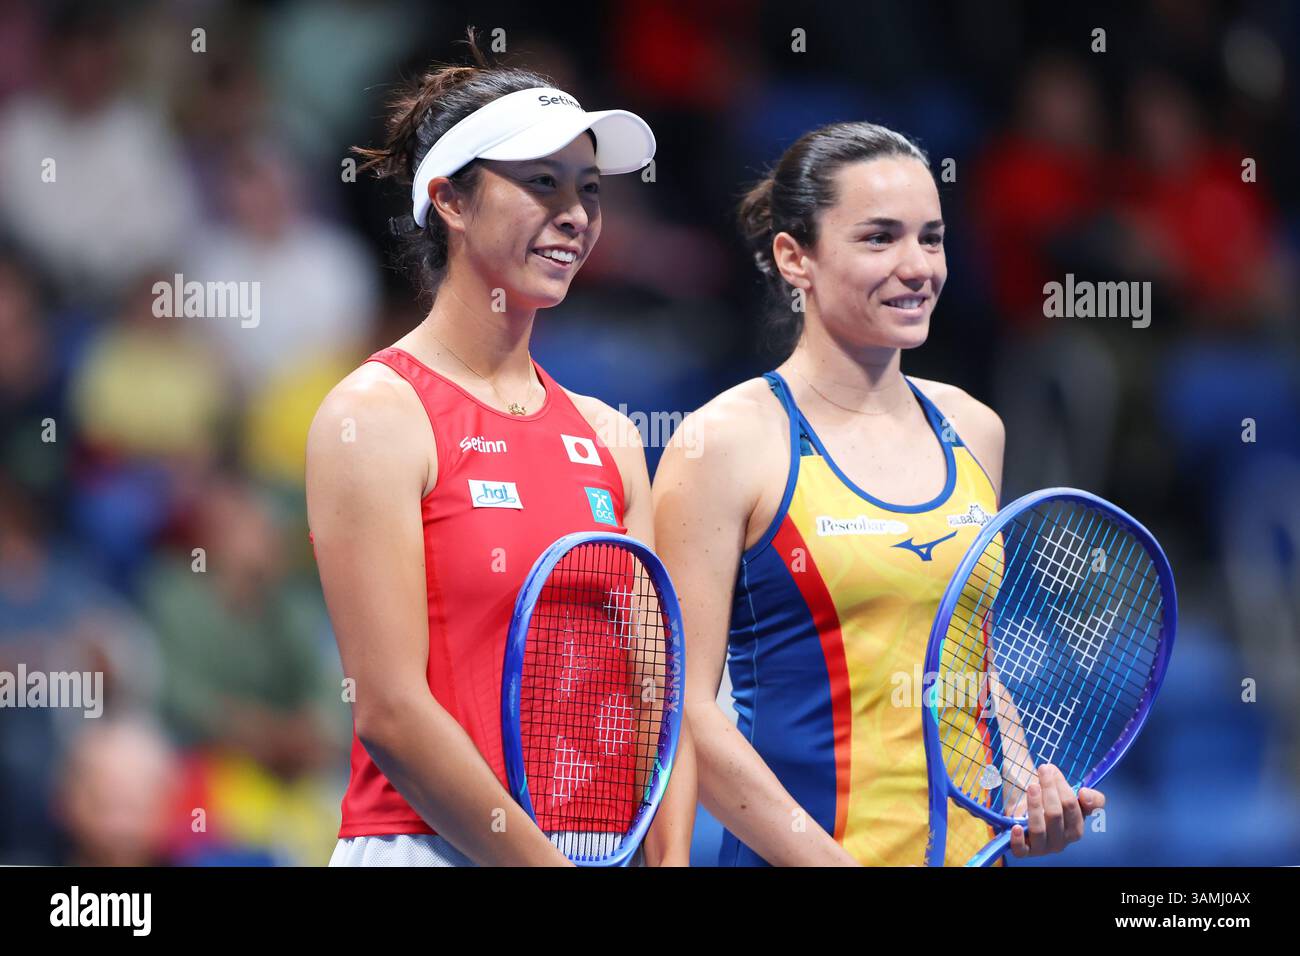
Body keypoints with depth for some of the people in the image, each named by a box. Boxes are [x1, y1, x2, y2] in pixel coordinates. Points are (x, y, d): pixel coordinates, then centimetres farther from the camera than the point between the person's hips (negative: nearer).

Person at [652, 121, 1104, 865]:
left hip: (974, 846, 5)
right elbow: (684, 708, -12)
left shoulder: (971, 429, 9)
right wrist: (828, 859, -18)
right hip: (795, 854, -5)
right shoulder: (727, 441, -9)